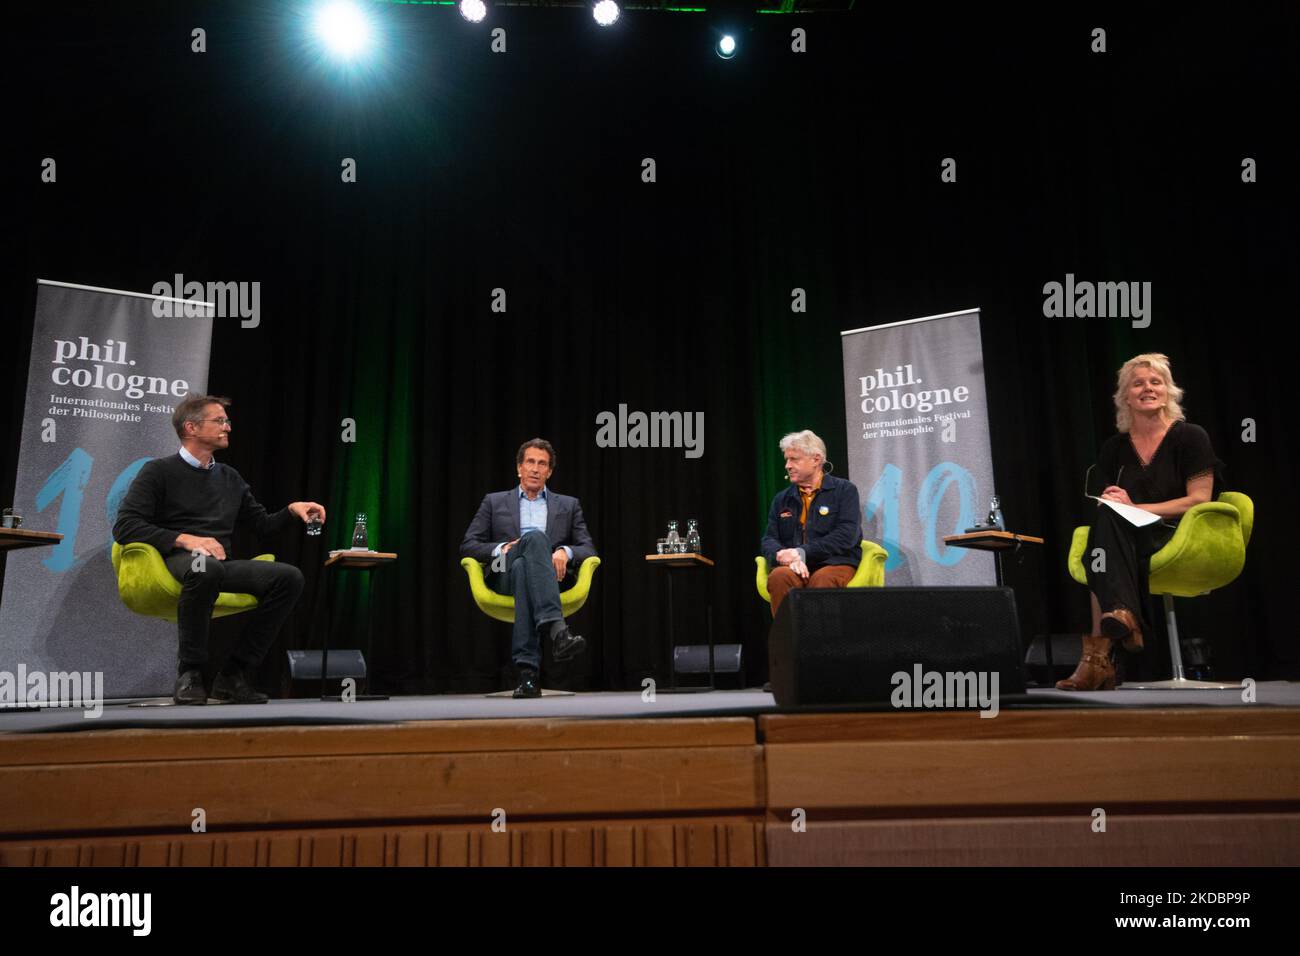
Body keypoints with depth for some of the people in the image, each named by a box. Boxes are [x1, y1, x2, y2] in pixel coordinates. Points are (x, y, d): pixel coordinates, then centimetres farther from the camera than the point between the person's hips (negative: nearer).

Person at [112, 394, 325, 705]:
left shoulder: (230, 478, 22)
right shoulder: (159, 471, 5)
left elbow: (262, 524, 24)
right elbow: (124, 526, -6)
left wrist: (292, 510, 4)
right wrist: (185, 540, -18)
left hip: (222, 565, 6)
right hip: (177, 562, -5)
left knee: (289, 576, -20)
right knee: (206, 566, -41)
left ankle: (232, 674, -15)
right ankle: (189, 673, -24)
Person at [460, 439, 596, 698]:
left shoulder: (568, 505, 23)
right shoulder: (494, 501, 22)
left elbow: (589, 550, 13)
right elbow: (467, 547, 13)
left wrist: (565, 551, -11)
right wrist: (501, 548, -7)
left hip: (551, 578, 1)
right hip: (506, 575, -1)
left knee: (524, 569, -39)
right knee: (535, 537, -36)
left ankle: (527, 669, -50)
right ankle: (556, 628, -56)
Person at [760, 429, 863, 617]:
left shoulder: (844, 490, 9)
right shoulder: (782, 499, 21)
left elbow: (846, 536, -5)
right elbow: (768, 540, 11)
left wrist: (802, 553, -13)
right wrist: (785, 556, -13)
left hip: (835, 564, -2)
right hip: (793, 567, 3)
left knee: (822, 579, -38)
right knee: (779, 576, -33)